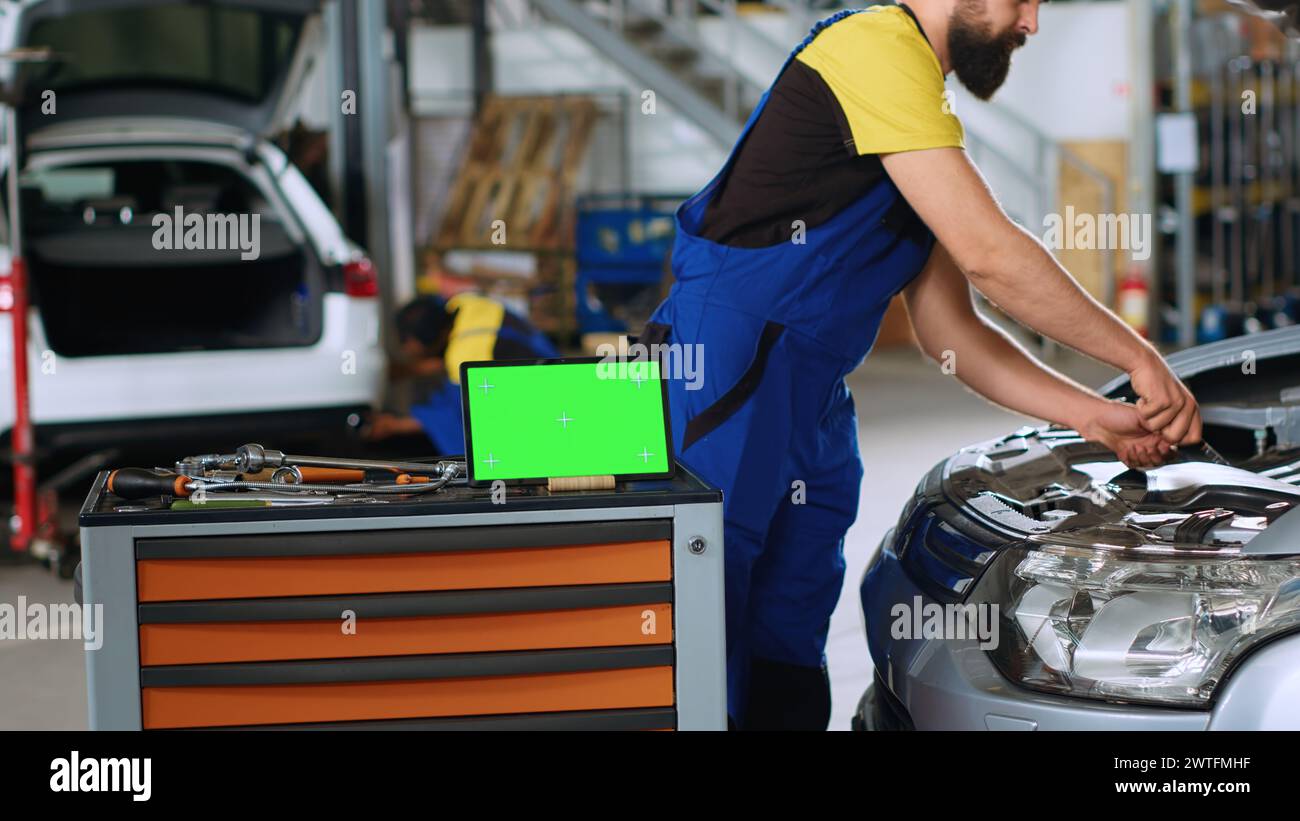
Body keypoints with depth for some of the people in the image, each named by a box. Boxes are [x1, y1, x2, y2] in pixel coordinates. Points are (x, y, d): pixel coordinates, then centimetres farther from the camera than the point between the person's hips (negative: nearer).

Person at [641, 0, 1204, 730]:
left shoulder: (924, 114, 21)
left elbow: (952, 332, 20)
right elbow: (989, 256, -15)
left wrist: (1095, 416, 11)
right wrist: (1140, 359, -6)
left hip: (813, 415, 10)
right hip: (728, 381, -10)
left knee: (789, 682, 9)